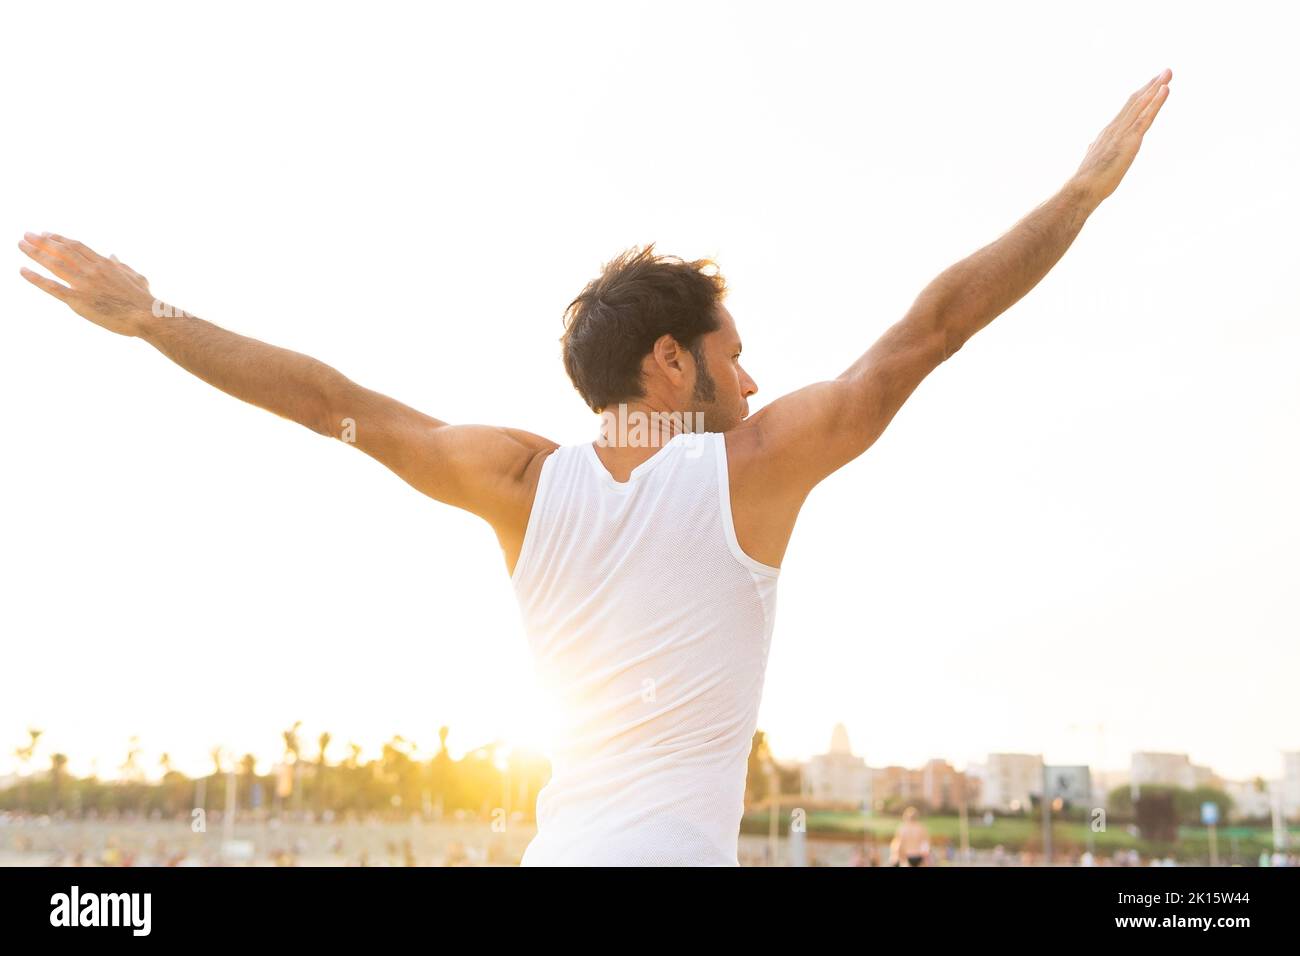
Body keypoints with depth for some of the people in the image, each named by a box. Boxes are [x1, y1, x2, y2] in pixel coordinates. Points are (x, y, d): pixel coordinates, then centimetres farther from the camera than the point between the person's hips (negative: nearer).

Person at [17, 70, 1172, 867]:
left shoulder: (525, 478, 2)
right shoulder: (755, 465, -7)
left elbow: (330, 400, 7)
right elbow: (932, 328, -3)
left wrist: (145, 317, 17)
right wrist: (1087, 187, 7)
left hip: (559, 852, 5)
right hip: (673, 850, -5)